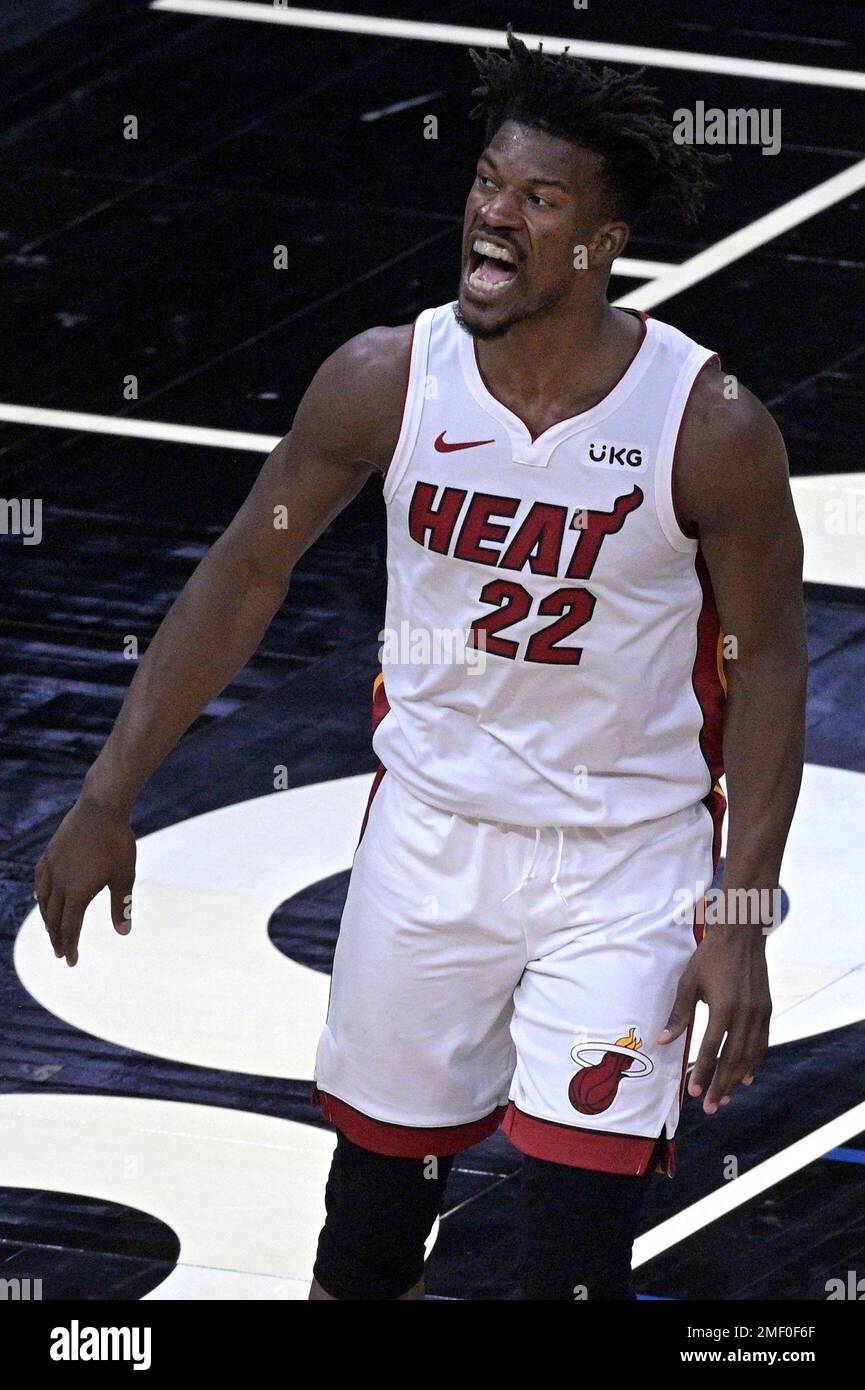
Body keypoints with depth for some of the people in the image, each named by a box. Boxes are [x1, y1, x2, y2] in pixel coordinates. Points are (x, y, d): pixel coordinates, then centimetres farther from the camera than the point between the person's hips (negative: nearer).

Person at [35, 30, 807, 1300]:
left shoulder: (711, 429, -18)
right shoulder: (385, 382, -11)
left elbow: (767, 665, -7)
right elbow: (246, 577, 0)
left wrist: (741, 920, -11)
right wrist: (109, 799, -3)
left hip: (625, 862, -3)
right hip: (429, 832, 3)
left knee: (573, 1260, -8)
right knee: (370, 1239, 12)